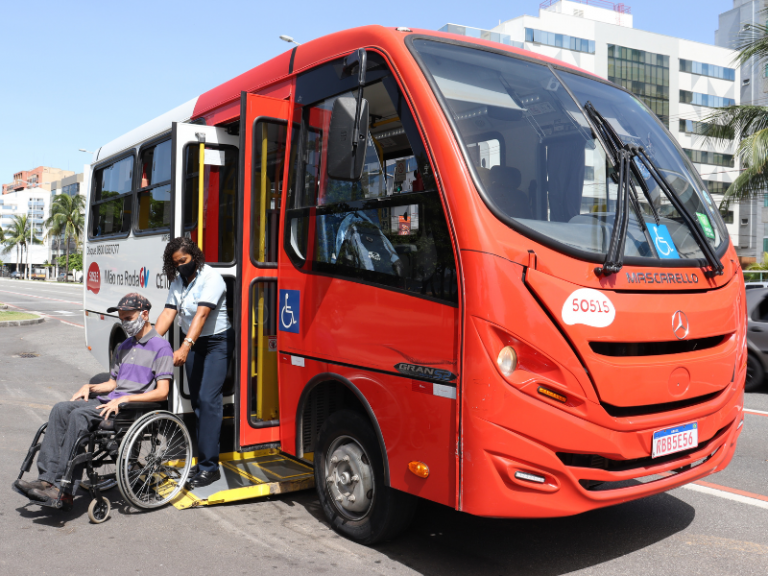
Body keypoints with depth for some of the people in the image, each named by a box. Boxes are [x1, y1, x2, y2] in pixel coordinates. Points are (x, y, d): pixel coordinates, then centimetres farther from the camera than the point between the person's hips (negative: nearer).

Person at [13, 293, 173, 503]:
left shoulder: (161, 347, -4)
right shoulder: (124, 347, 24)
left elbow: (162, 392, -12)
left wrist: (124, 399, -19)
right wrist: (90, 387, 7)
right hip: (110, 400, 8)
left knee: (80, 415, -28)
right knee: (61, 409, -15)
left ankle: (63, 488, -26)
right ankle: (47, 478, -21)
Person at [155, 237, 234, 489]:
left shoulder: (211, 278, -17)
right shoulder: (178, 282, 7)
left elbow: (201, 314, -28)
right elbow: (168, 313, -1)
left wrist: (185, 347, -39)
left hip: (217, 342, -8)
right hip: (192, 343, 8)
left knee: (208, 399, -14)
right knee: (196, 400, 7)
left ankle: (209, 466, -12)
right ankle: (205, 460, 15)